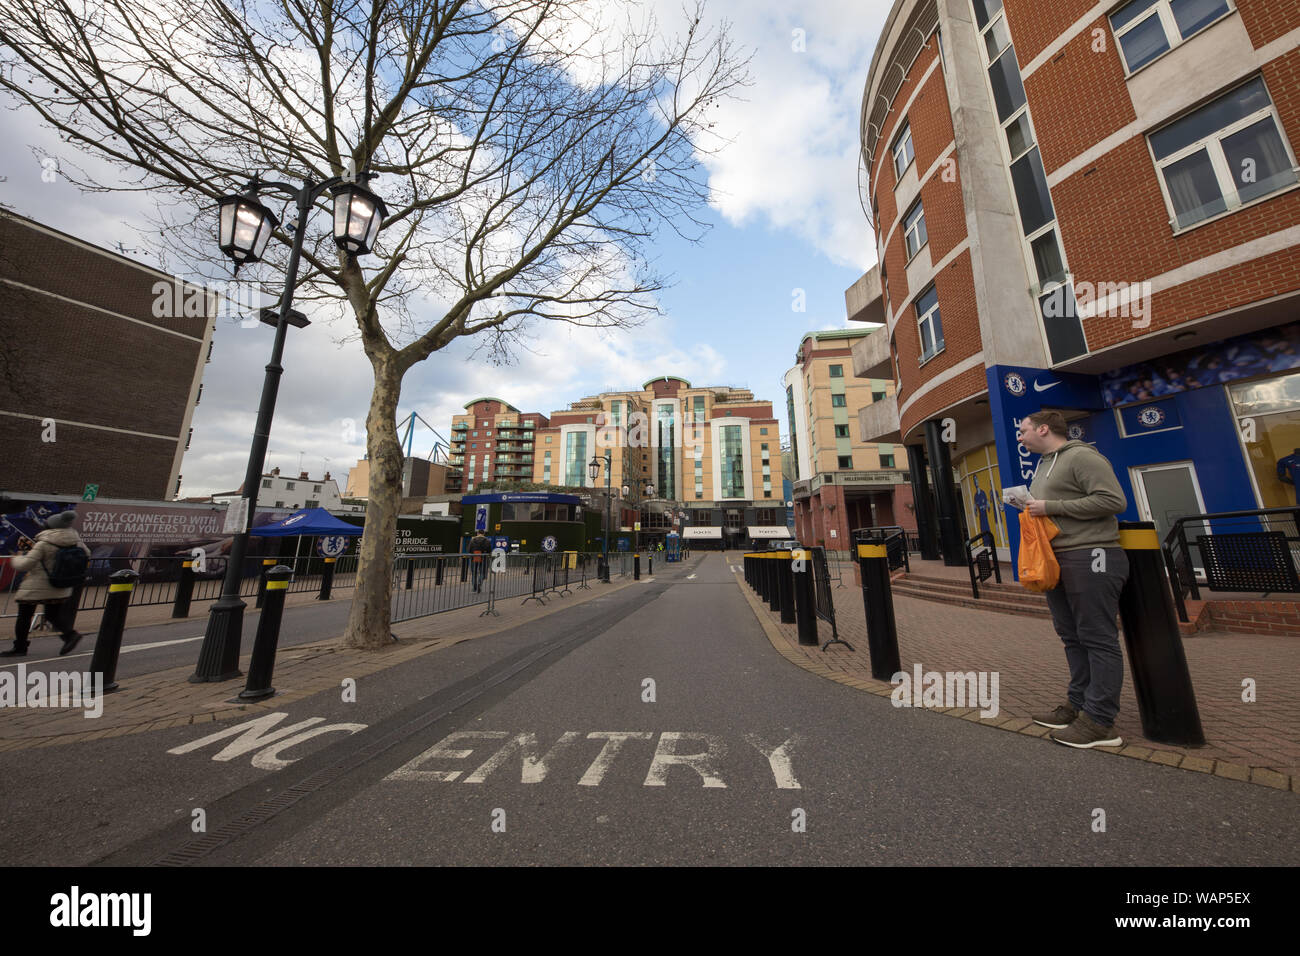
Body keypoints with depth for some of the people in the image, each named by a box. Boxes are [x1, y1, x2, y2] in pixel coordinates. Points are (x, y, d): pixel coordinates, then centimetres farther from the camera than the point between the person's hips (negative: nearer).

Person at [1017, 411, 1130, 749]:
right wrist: (1031, 506, 8)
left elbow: (1114, 500, -17)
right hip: (1057, 559, 9)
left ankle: (1100, 722, 3)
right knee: (1073, 638, 13)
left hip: (1089, 557, -9)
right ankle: (1077, 705, 22)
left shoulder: (1081, 456, -7)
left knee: (1098, 639, -3)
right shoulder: (1044, 464, 21)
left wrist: (1050, 507, -16)